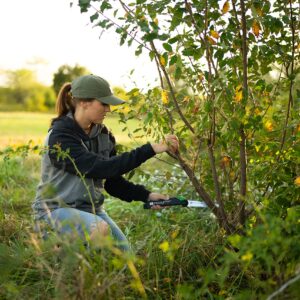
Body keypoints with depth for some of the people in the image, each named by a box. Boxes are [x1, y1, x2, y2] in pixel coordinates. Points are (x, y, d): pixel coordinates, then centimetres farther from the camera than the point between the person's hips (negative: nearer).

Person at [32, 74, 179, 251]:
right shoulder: (60, 137, -21)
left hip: (90, 208, 7)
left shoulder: (103, 135, 3)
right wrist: (150, 150, -33)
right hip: (57, 209, -7)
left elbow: (113, 181, 8)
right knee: (101, 229, -34)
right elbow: (100, 168, -31)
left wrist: (145, 195, -9)